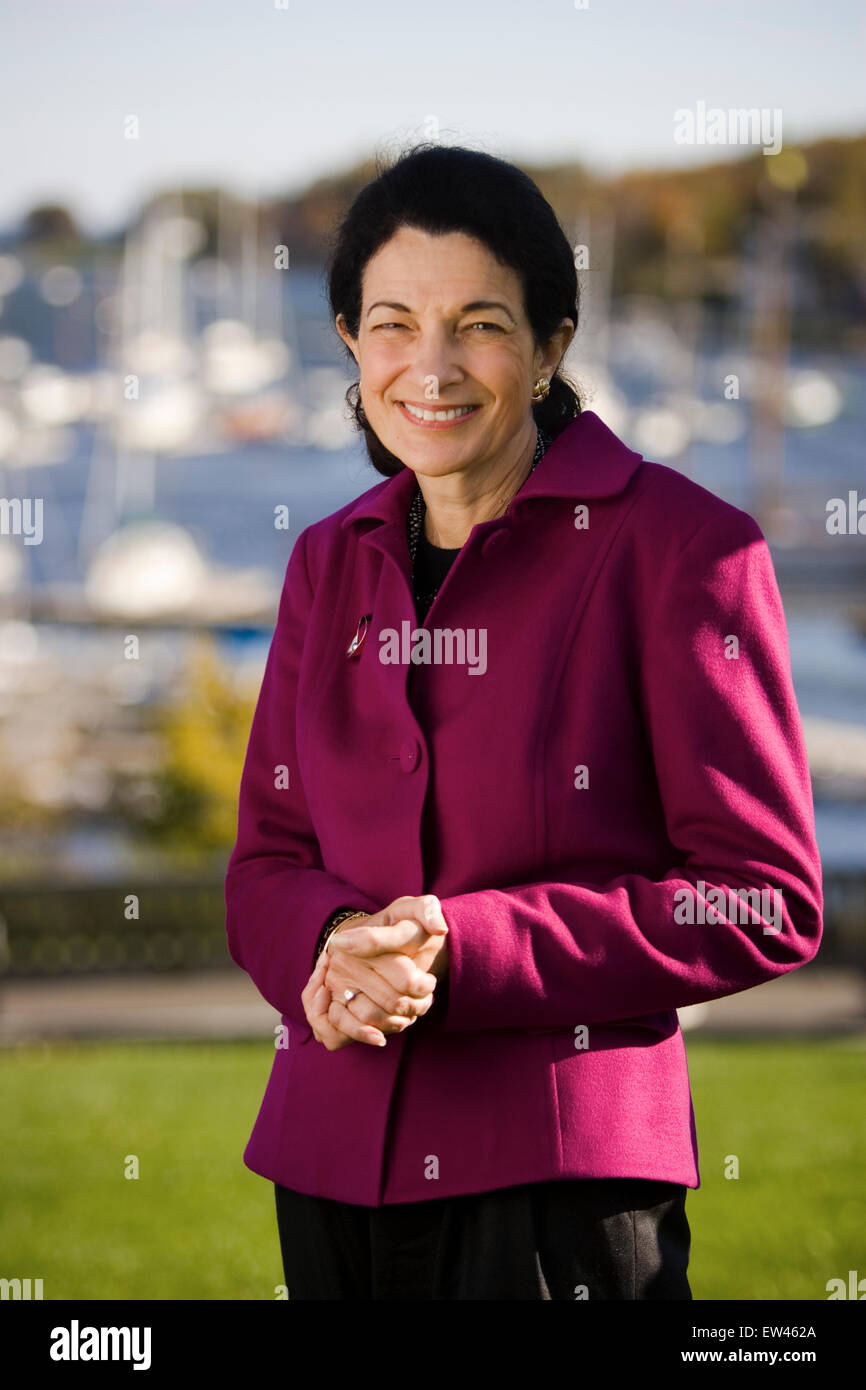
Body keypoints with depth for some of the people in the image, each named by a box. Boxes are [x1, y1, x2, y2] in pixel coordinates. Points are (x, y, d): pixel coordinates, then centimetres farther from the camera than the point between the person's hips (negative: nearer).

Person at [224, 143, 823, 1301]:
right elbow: (267, 863, 14)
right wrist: (334, 946, -11)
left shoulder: (680, 548, -7)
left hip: (562, 1182, -5)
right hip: (333, 1173, 5)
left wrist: (463, 952, -18)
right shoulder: (332, 563, 11)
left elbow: (764, 900, -9)